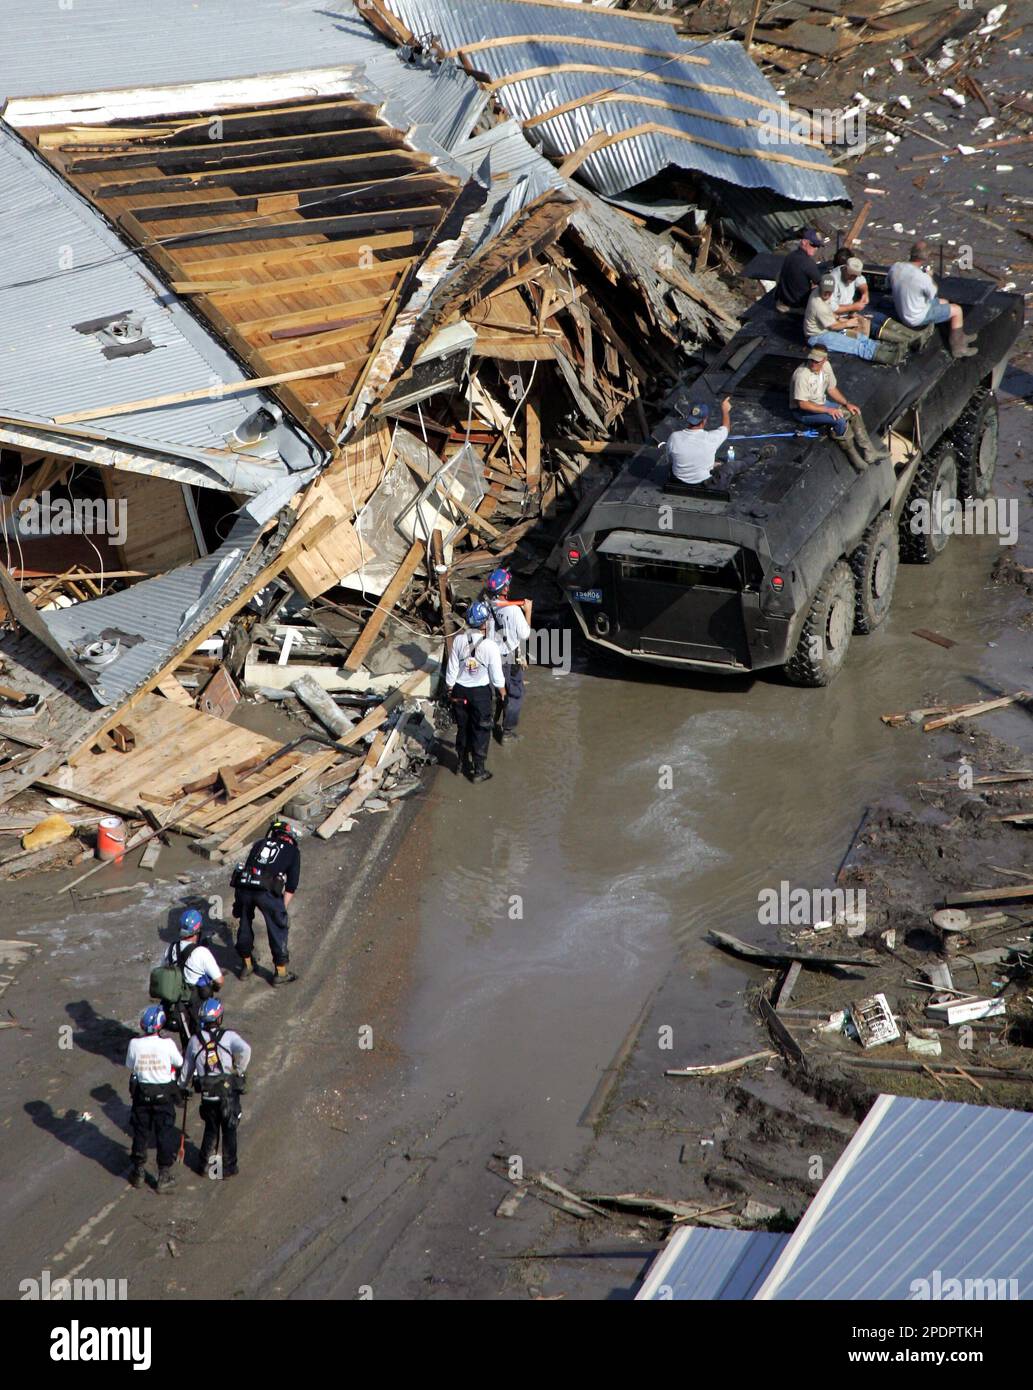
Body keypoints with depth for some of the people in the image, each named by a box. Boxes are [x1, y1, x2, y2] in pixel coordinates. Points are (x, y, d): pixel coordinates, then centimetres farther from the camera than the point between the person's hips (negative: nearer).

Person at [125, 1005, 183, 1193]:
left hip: (141, 1093, 2)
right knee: (165, 1134, 9)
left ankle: (139, 1173, 28)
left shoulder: (135, 1044, -15)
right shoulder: (167, 1044, -20)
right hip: (164, 1094, -2)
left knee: (140, 1133, 17)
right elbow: (178, 1062, -3)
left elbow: (130, 1065, 1)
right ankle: (164, 1176, 15)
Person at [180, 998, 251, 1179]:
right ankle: (228, 1168, 20)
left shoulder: (195, 1040, 2)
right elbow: (245, 1050, -27)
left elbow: (187, 1067, 11)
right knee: (229, 1130, 13)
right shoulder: (228, 1036, -8)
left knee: (211, 1129, 21)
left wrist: (182, 1087, 26)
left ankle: (204, 1164, 26)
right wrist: (239, 1071, -11)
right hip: (229, 1092, -2)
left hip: (207, 1094, 3)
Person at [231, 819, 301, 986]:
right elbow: (291, 886, 14)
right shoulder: (293, 851, 19)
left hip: (243, 885, 3)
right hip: (266, 890, -3)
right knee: (278, 928, 13)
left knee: (245, 924, 24)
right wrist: (283, 909, 21)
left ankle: (246, 965, 37)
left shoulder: (259, 843, 27)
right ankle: (281, 972, 20)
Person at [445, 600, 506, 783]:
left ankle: (461, 763, 38)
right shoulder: (490, 645, -23)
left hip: (460, 690, 3)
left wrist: (449, 689, 9)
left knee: (462, 727, 22)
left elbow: (452, 669, -7)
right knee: (481, 731, 12)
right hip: (480, 692, -3)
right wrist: (502, 691, 7)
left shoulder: (459, 640, -15)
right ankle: (478, 771, 19)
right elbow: (496, 675, -13)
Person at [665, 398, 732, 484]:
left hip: (679, 479, 1)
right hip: (703, 480, -1)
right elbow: (725, 427, -4)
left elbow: (670, 459, -6)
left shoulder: (674, 438, -26)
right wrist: (725, 410, 13)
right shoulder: (711, 438, -29)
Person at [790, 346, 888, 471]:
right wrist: (828, 410, -28)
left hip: (821, 403, 8)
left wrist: (847, 403, -4)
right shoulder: (802, 375, -29)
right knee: (840, 419, -27)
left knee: (854, 412, -3)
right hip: (803, 411, -8)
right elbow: (802, 404, -28)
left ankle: (869, 452, -1)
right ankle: (852, 454, -11)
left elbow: (832, 389, 10)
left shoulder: (826, 366, -5)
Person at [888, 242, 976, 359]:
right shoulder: (923, 278, -33)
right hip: (917, 318, -8)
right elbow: (932, 294, -12)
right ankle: (957, 348, 21)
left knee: (944, 302, 26)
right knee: (957, 310, 8)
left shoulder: (895, 267, -14)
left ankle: (960, 337, 41)